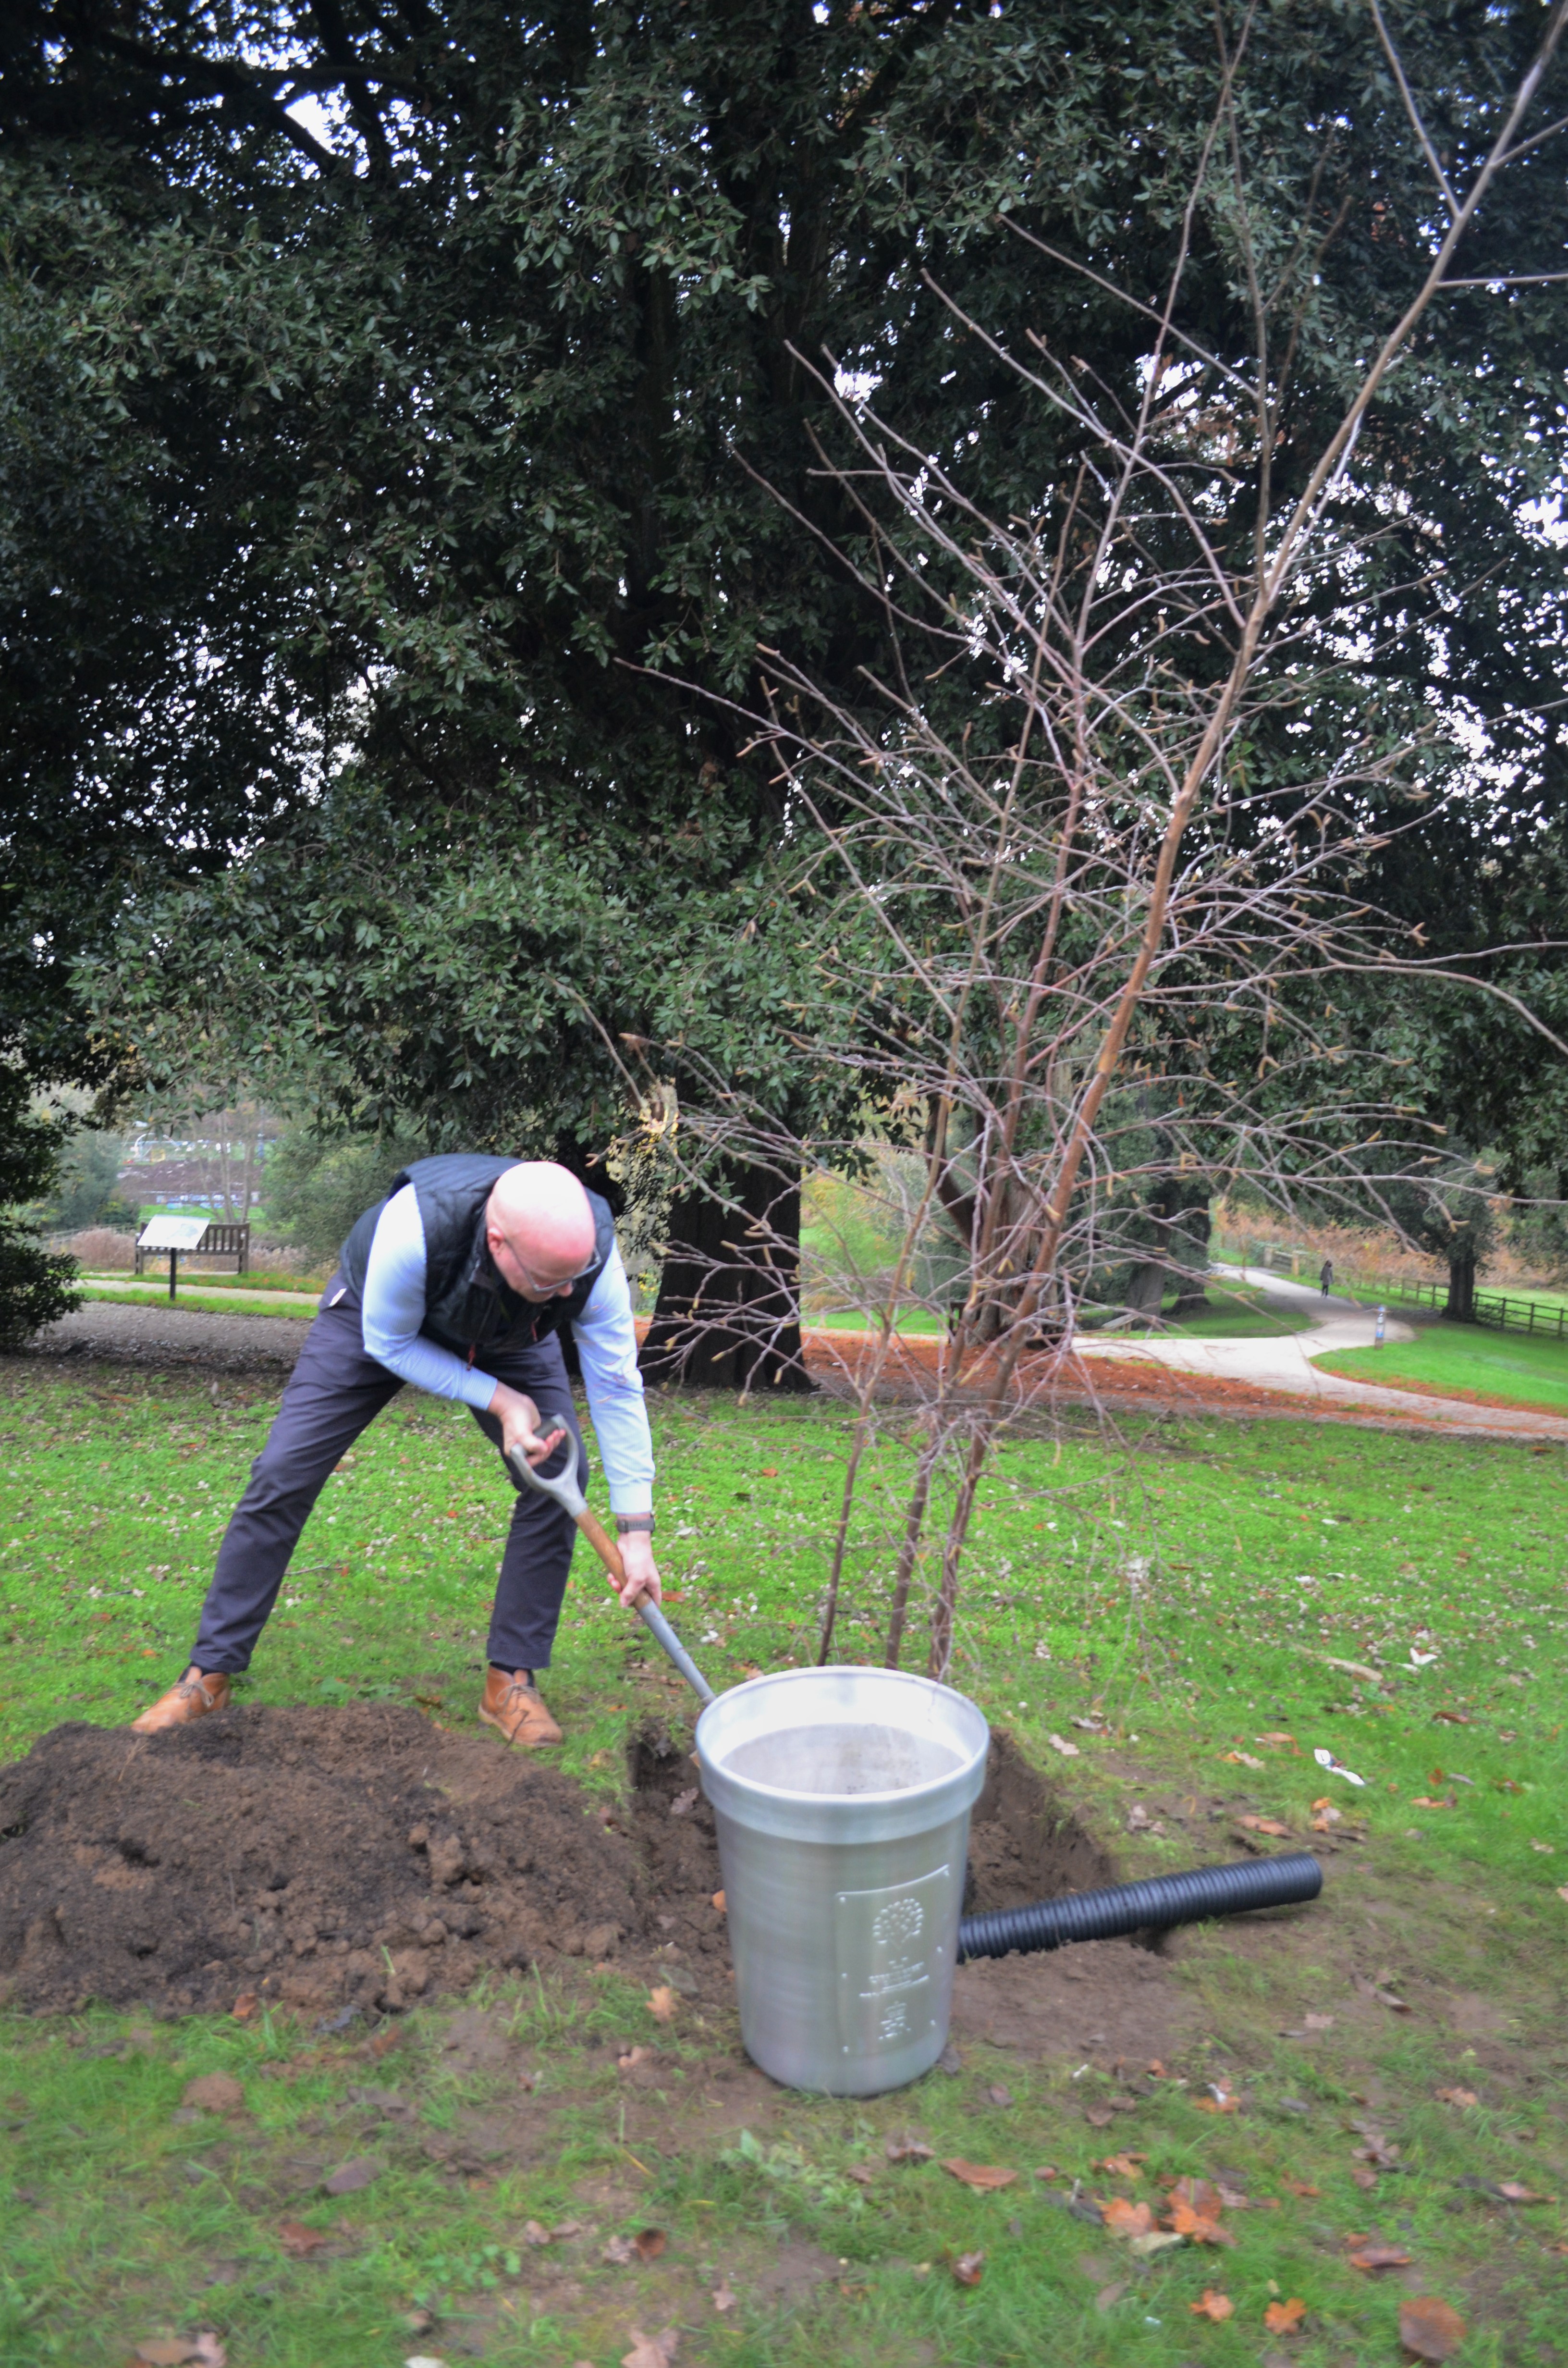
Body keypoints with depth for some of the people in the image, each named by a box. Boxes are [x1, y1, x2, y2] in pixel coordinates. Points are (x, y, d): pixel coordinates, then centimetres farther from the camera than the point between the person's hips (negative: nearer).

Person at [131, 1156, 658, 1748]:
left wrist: (636, 1532, -25)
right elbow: (388, 1343, -25)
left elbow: (618, 1388, -26)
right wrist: (499, 1400, -32)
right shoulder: (415, 1227, -45)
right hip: (381, 1318, -2)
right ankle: (209, 1675, 8)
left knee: (559, 1473, -14)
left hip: (508, 1339, 2)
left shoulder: (590, 1251, -37)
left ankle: (512, 1680, 1)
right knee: (282, 1474, -9)